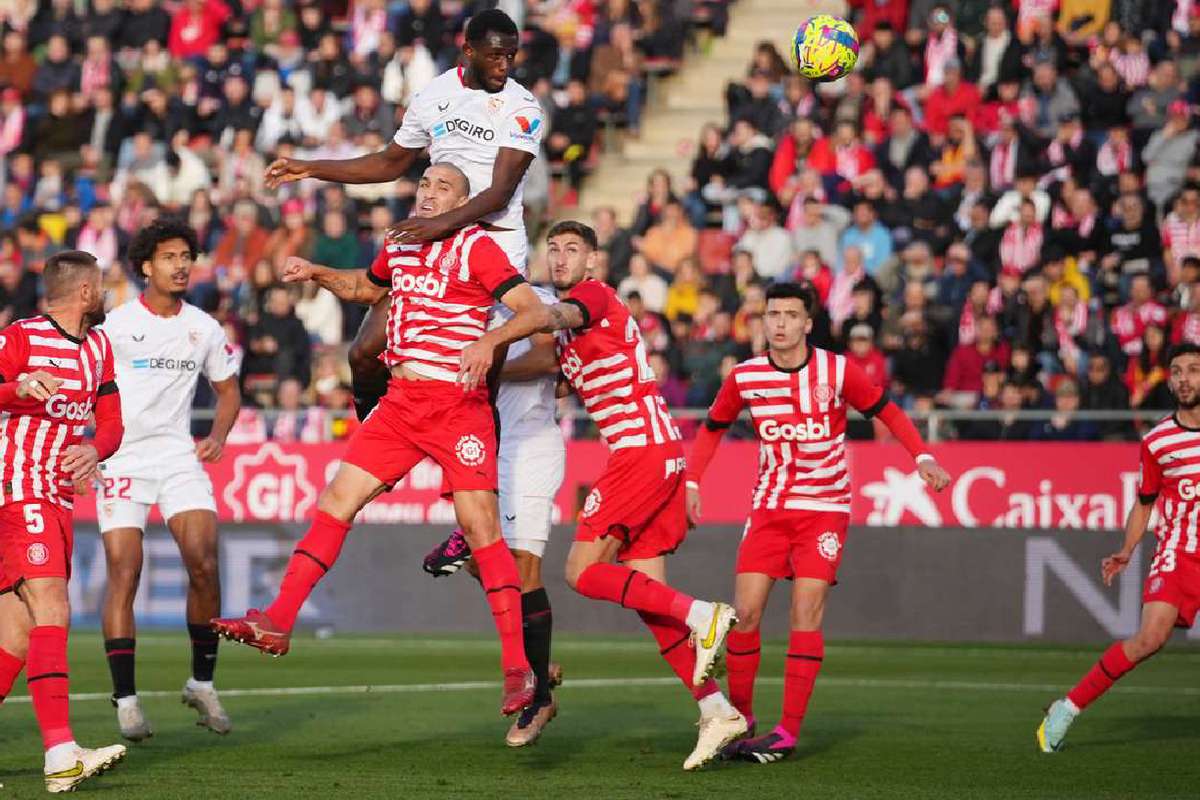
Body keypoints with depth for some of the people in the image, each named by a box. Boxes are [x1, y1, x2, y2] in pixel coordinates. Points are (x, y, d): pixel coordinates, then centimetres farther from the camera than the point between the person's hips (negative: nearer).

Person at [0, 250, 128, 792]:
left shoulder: (98, 347, 16)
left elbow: (111, 421, 17)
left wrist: (95, 450, -5)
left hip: (57, 500, 8)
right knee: (52, 611, -20)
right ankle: (61, 757, -28)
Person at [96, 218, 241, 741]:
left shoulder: (204, 328, 9)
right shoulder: (115, 325, -3)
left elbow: (228, 389, 22)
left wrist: (218, 435, 5)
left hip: (179, 457, 3)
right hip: (122, 459, -3)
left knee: (204, 564, -11)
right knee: (124, 574, -9)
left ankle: (202, 683, 6)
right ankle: (125, 700, -3)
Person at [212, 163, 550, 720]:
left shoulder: (476, 247, -5)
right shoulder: (399, 246, 15)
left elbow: (536, 311, -11)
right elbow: (366, 288, 37)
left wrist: (488, 341, -26)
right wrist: (318, 274, 22)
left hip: (457, 403, -7)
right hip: (400, 400, 7)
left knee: (479, 525, -12)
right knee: (336, 501, 1)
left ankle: (518, 667, -10)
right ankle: (277, 622, 4)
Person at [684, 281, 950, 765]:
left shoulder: (837, 371, -9)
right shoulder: (744, 377, -2)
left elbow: (886, 411, 3)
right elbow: (712, 428, 14)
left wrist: (922, 457, -10)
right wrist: (691, 481, 3)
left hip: (824, 508, -3)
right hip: (769, 508, 3)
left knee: (805, 615, -10)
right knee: (745, 612, -5)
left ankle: (788, 732, -8)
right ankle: (740, 720, 9)